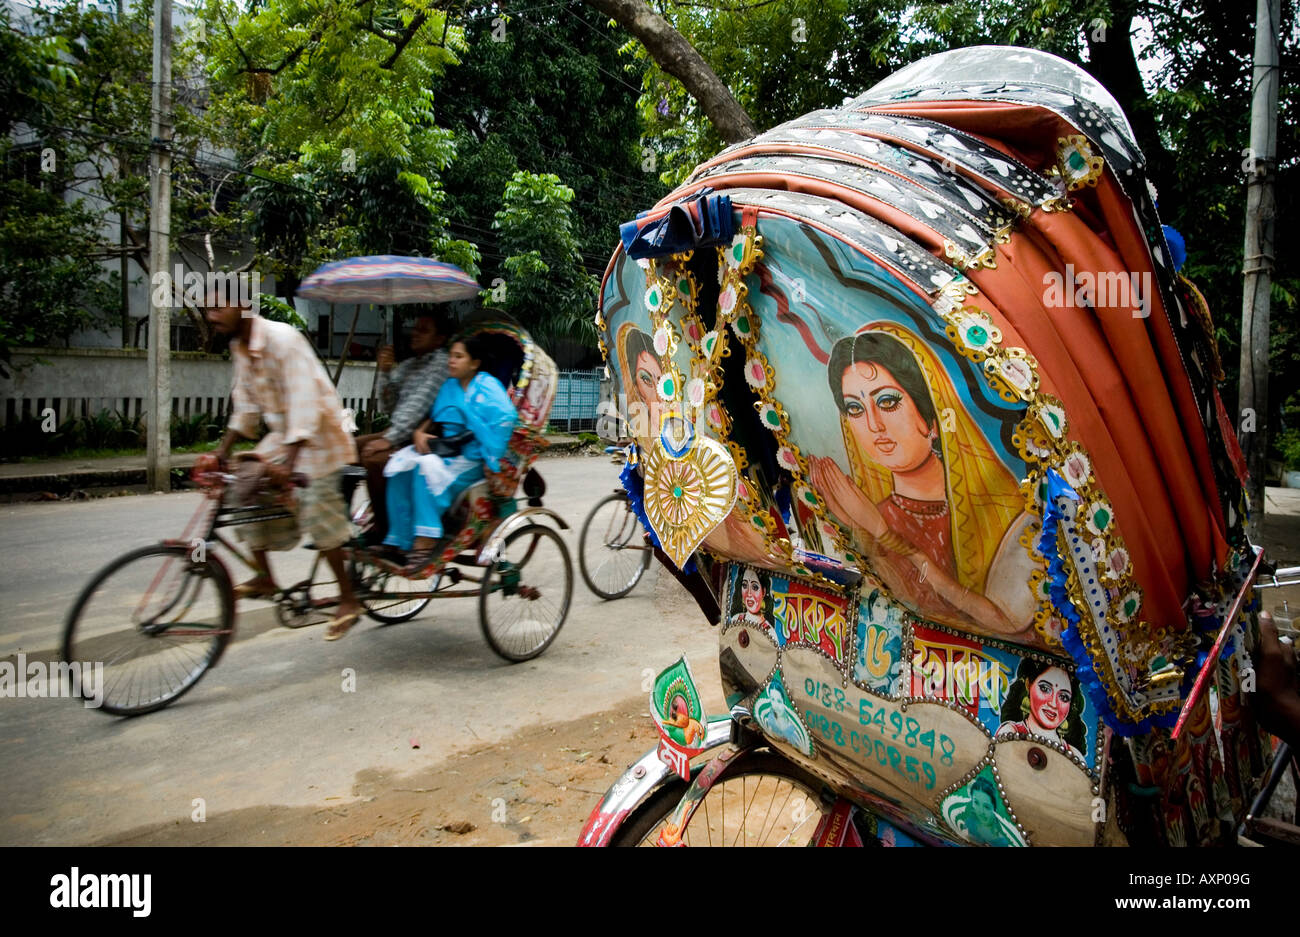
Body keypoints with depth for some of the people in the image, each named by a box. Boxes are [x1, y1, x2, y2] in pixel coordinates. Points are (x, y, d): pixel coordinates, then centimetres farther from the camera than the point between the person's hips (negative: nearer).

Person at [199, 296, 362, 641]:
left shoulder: (283, 339, -24)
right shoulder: (240, 346, 3)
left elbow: (304, 404, -30)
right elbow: (246, 406, 10)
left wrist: (289, 464, -36)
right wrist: (220, 453, 4)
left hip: (317, 436, -8)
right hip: (282, 434, 8)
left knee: (319, 517, -11)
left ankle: (348, 602, 2)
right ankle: (265, 578, 10)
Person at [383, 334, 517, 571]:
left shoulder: (486, 386, -6)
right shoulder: (450, 386, 16)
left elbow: (506, 418, -20)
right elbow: (433, 417, 22)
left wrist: (492, 459, -21)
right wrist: (419, 432, -1)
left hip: (471, 458, -7)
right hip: (446, 449, 7)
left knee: (427, 466, -31)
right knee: (401, 462, -17)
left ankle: (425, 544, -30)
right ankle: (398, 541, -16)